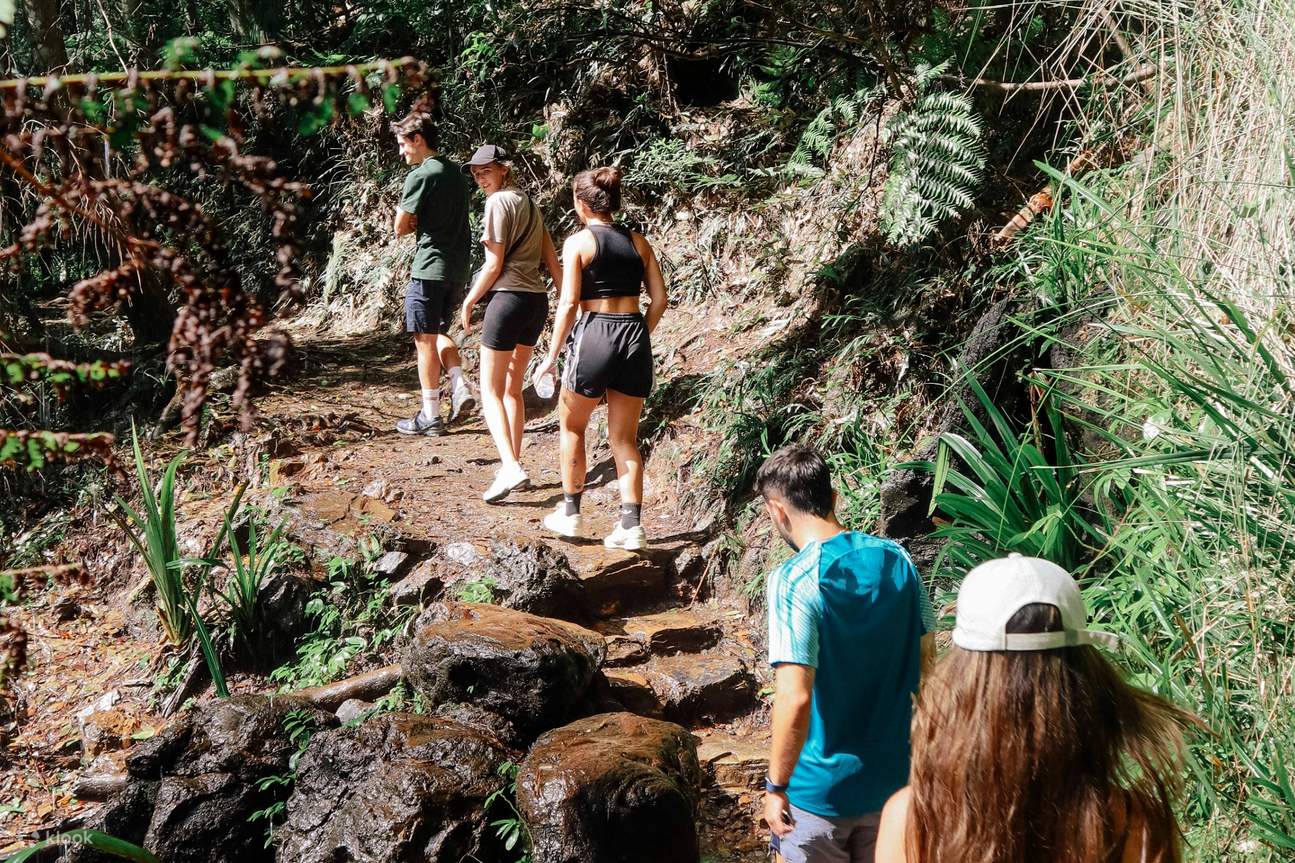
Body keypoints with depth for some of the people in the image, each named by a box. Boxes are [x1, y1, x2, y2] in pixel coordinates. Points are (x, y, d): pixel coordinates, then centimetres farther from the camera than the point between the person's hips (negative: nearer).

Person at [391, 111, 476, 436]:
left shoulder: (420, 175, -11)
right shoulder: (455, 171, 14)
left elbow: (400, 228, -7)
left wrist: (414, 222, 10)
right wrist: (422, 221, 2)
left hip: (430, 268, -8)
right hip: (458, 268, 8)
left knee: (425, 339, -1)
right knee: (439, 332, 21)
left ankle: (430, 416, 3)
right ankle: (460, 386, 3)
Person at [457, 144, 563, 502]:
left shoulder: (499, 202, -7)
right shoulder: (530, 204, 17)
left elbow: (494, 264, -11)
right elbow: (552, 261, 15)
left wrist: (469, 301, 0)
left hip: (509, 298, -8)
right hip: (537, 301, 8)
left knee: (491, 391, -4)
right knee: (513, 389, 17)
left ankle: (511, 467, -17)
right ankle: (514, 464, 19)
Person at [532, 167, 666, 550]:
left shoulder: (578, 242, -5)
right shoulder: (638, 241, 9)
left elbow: (569, 303, -10)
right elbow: (659, 299, 8)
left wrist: (552, 355, -4)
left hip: (595, 335, -4)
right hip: (635, 337, 4)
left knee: (572, 425, 18)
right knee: (624, 437, 13)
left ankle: (570, 513, 23)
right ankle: (632, 525, 7)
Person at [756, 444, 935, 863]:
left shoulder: (793, 580, -21)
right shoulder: (896, 559, -3)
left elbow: (795, 699, -27)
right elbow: (926, 663, 6)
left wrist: (776, 786, -15)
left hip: (820, 790, -5)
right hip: (893, 779, 5)